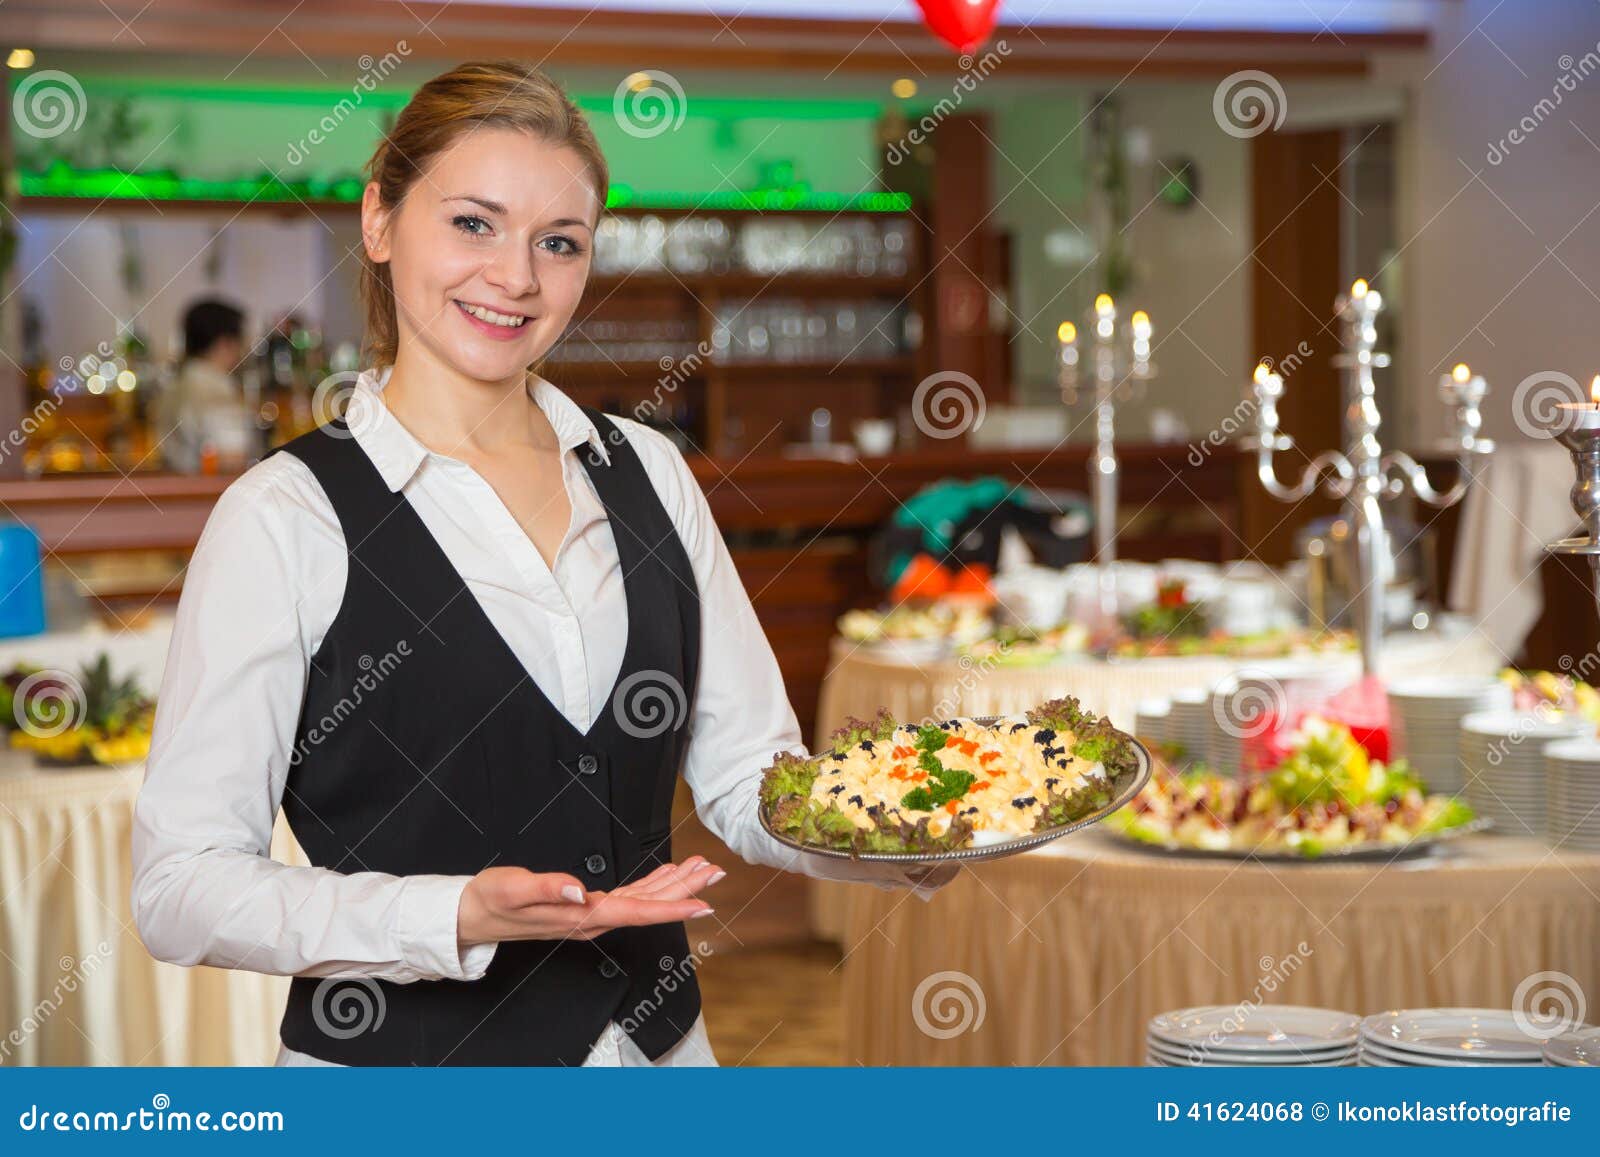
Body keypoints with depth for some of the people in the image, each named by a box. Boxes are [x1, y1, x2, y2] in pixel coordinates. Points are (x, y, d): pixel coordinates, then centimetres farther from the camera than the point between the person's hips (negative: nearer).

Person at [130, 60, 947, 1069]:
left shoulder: (648, 474, 3)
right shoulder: (289, 514, -13)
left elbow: (747, 783, 3)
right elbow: (181, 884, -16)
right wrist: (458, 920, -28)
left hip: (658, 1046, 5)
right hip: (402, 1062, -5)